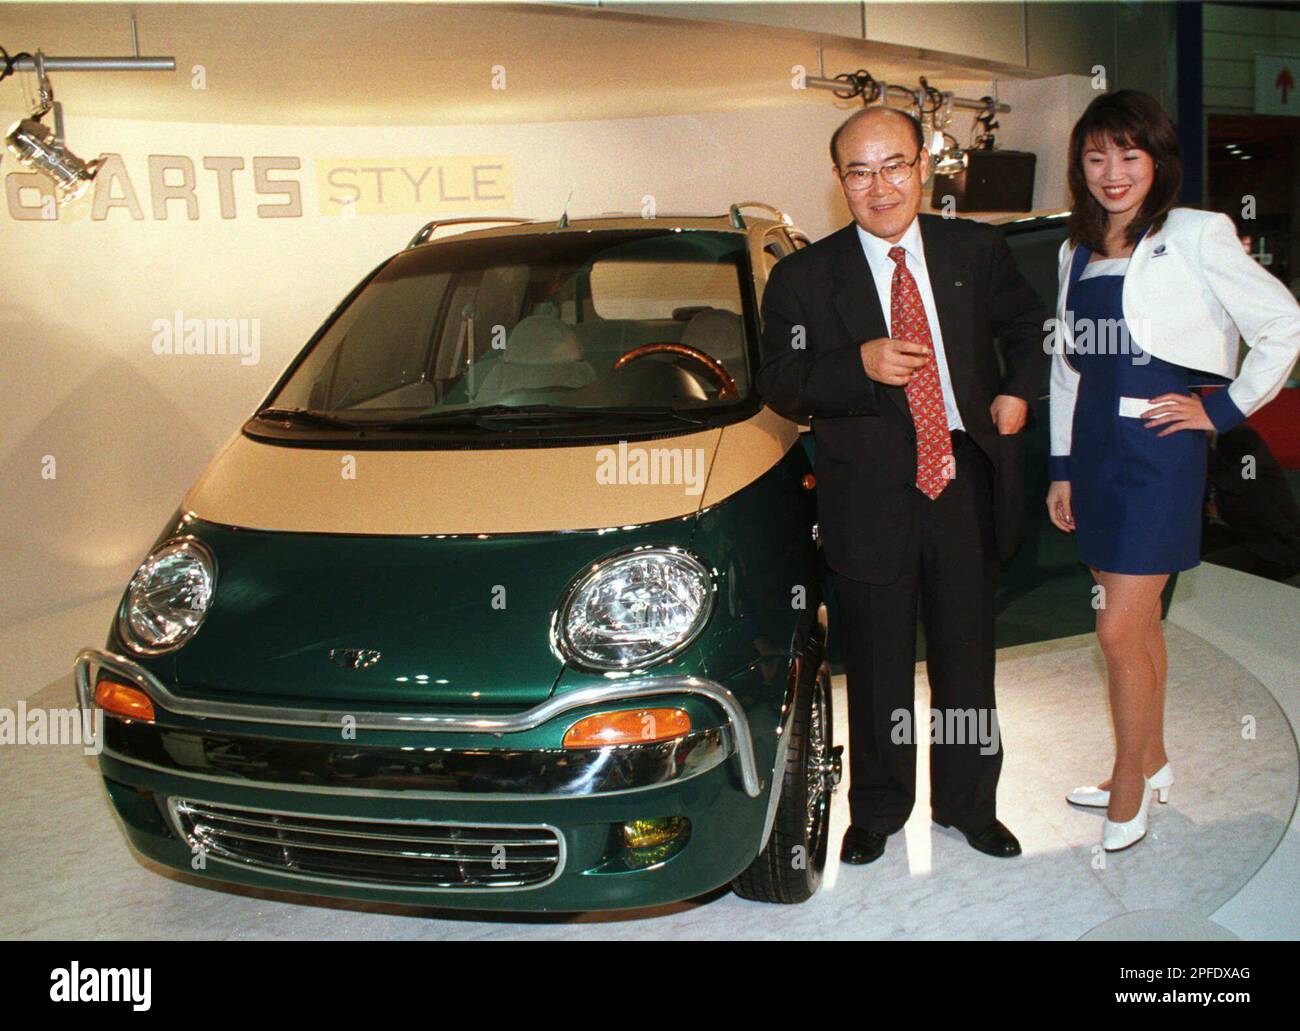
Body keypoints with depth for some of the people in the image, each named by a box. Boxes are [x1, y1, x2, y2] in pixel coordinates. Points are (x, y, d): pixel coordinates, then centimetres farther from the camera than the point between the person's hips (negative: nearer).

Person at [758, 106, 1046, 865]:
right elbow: (778, 388, -6)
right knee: (878, 670, 11)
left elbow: (1028, 325, 20)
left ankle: (968, 805, 35)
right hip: (870, 498, -2)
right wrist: (860, 364, -21)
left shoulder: (977, 251, 3)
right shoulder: (804, 278, -4)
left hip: (967, 484, 2)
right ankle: (878, 811, 32)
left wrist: (1018, 391, 4)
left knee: (968, 660, 14)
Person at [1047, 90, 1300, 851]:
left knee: (1120, 632, -5)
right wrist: (1063, 465, 14)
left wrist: (1225, 409, -4)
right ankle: (1152, 762, 31)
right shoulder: (1078, 254, 12)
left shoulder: (1196, 238, -7)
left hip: (1159, 452, -6)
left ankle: (1128, 796, 12)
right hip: (1095, 449, 6)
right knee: (1138, 622, 16)